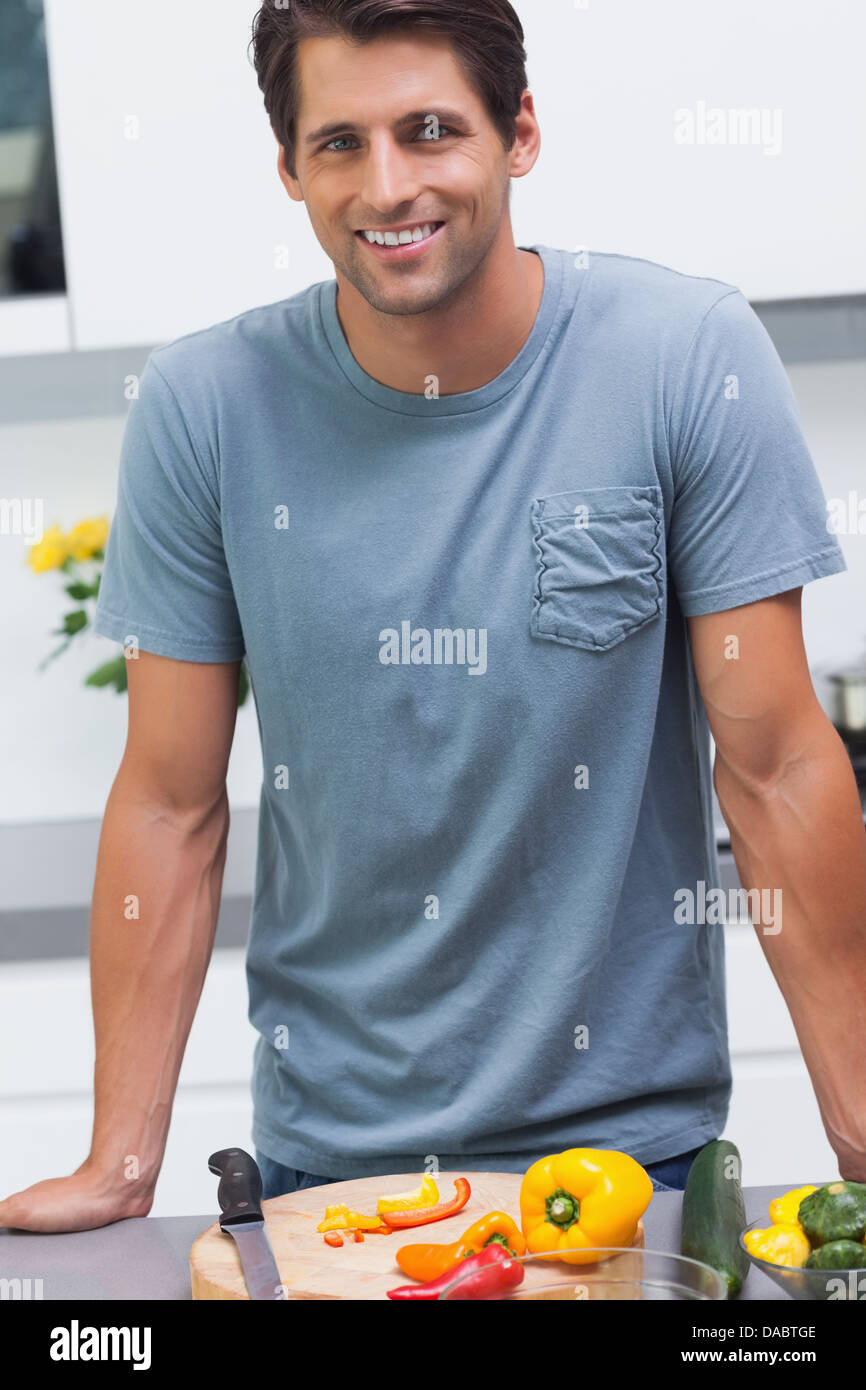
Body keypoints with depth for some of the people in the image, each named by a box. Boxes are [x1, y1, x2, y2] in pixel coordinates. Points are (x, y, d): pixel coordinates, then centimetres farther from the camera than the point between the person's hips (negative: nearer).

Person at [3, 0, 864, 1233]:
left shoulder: (691, 361, -14)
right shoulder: (205, 406, -9)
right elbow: (172, 803, -4)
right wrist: (118, 1166, -5)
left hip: (631, 1125, -1)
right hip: (326, 1139, 1)